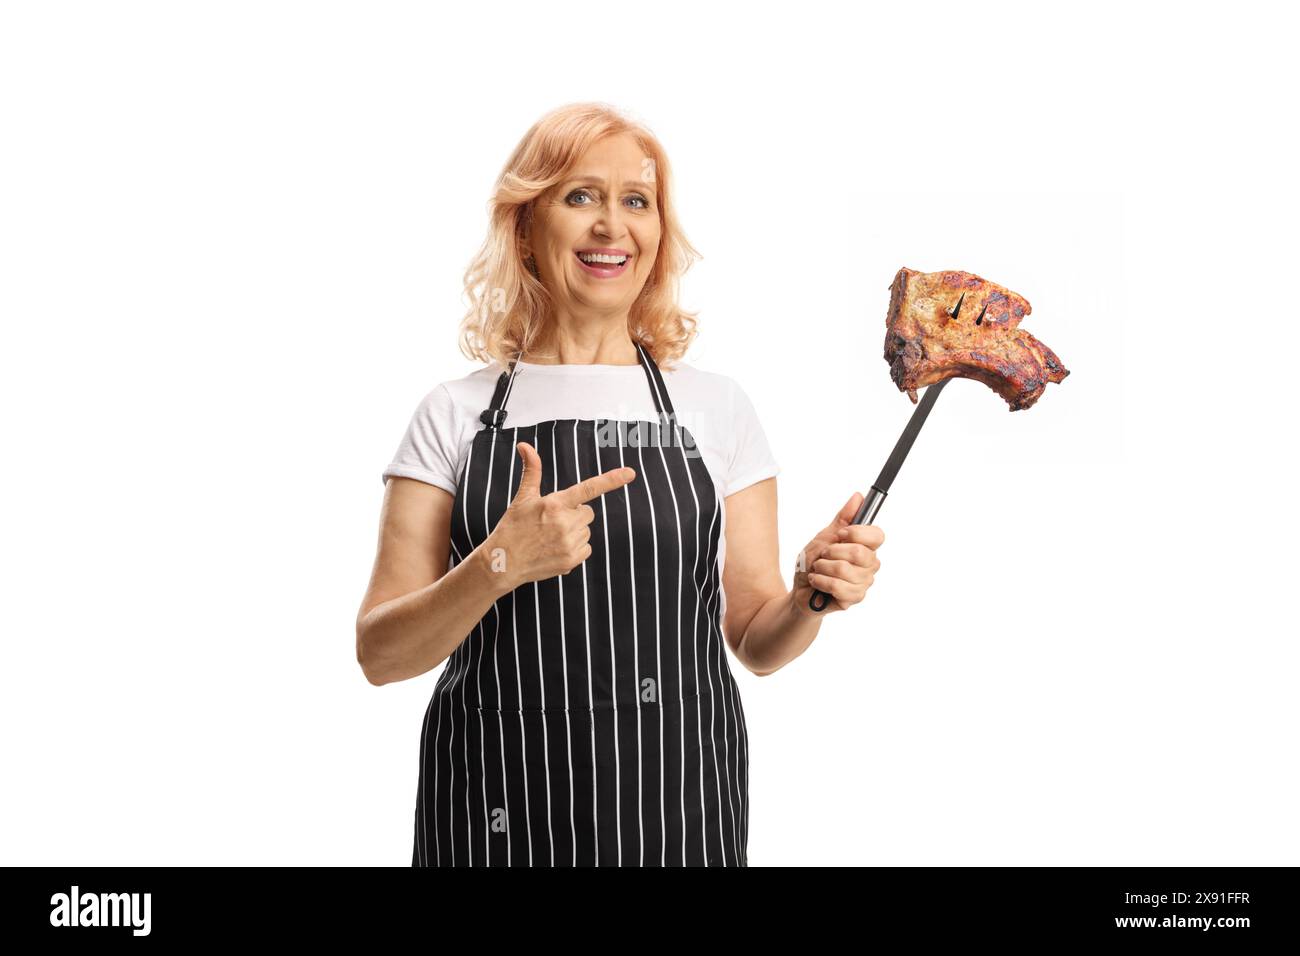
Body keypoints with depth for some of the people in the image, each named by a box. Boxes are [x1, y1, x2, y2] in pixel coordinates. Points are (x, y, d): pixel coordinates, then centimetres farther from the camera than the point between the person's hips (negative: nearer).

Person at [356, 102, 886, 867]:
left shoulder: (718, 406, 2)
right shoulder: (456, 416, -1)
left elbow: (756, 641, 5)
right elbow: (381, 654, -5)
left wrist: (810, 597, -15)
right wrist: (498, 565, -22)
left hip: (677, 805, 1)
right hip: (498, 814, -1)